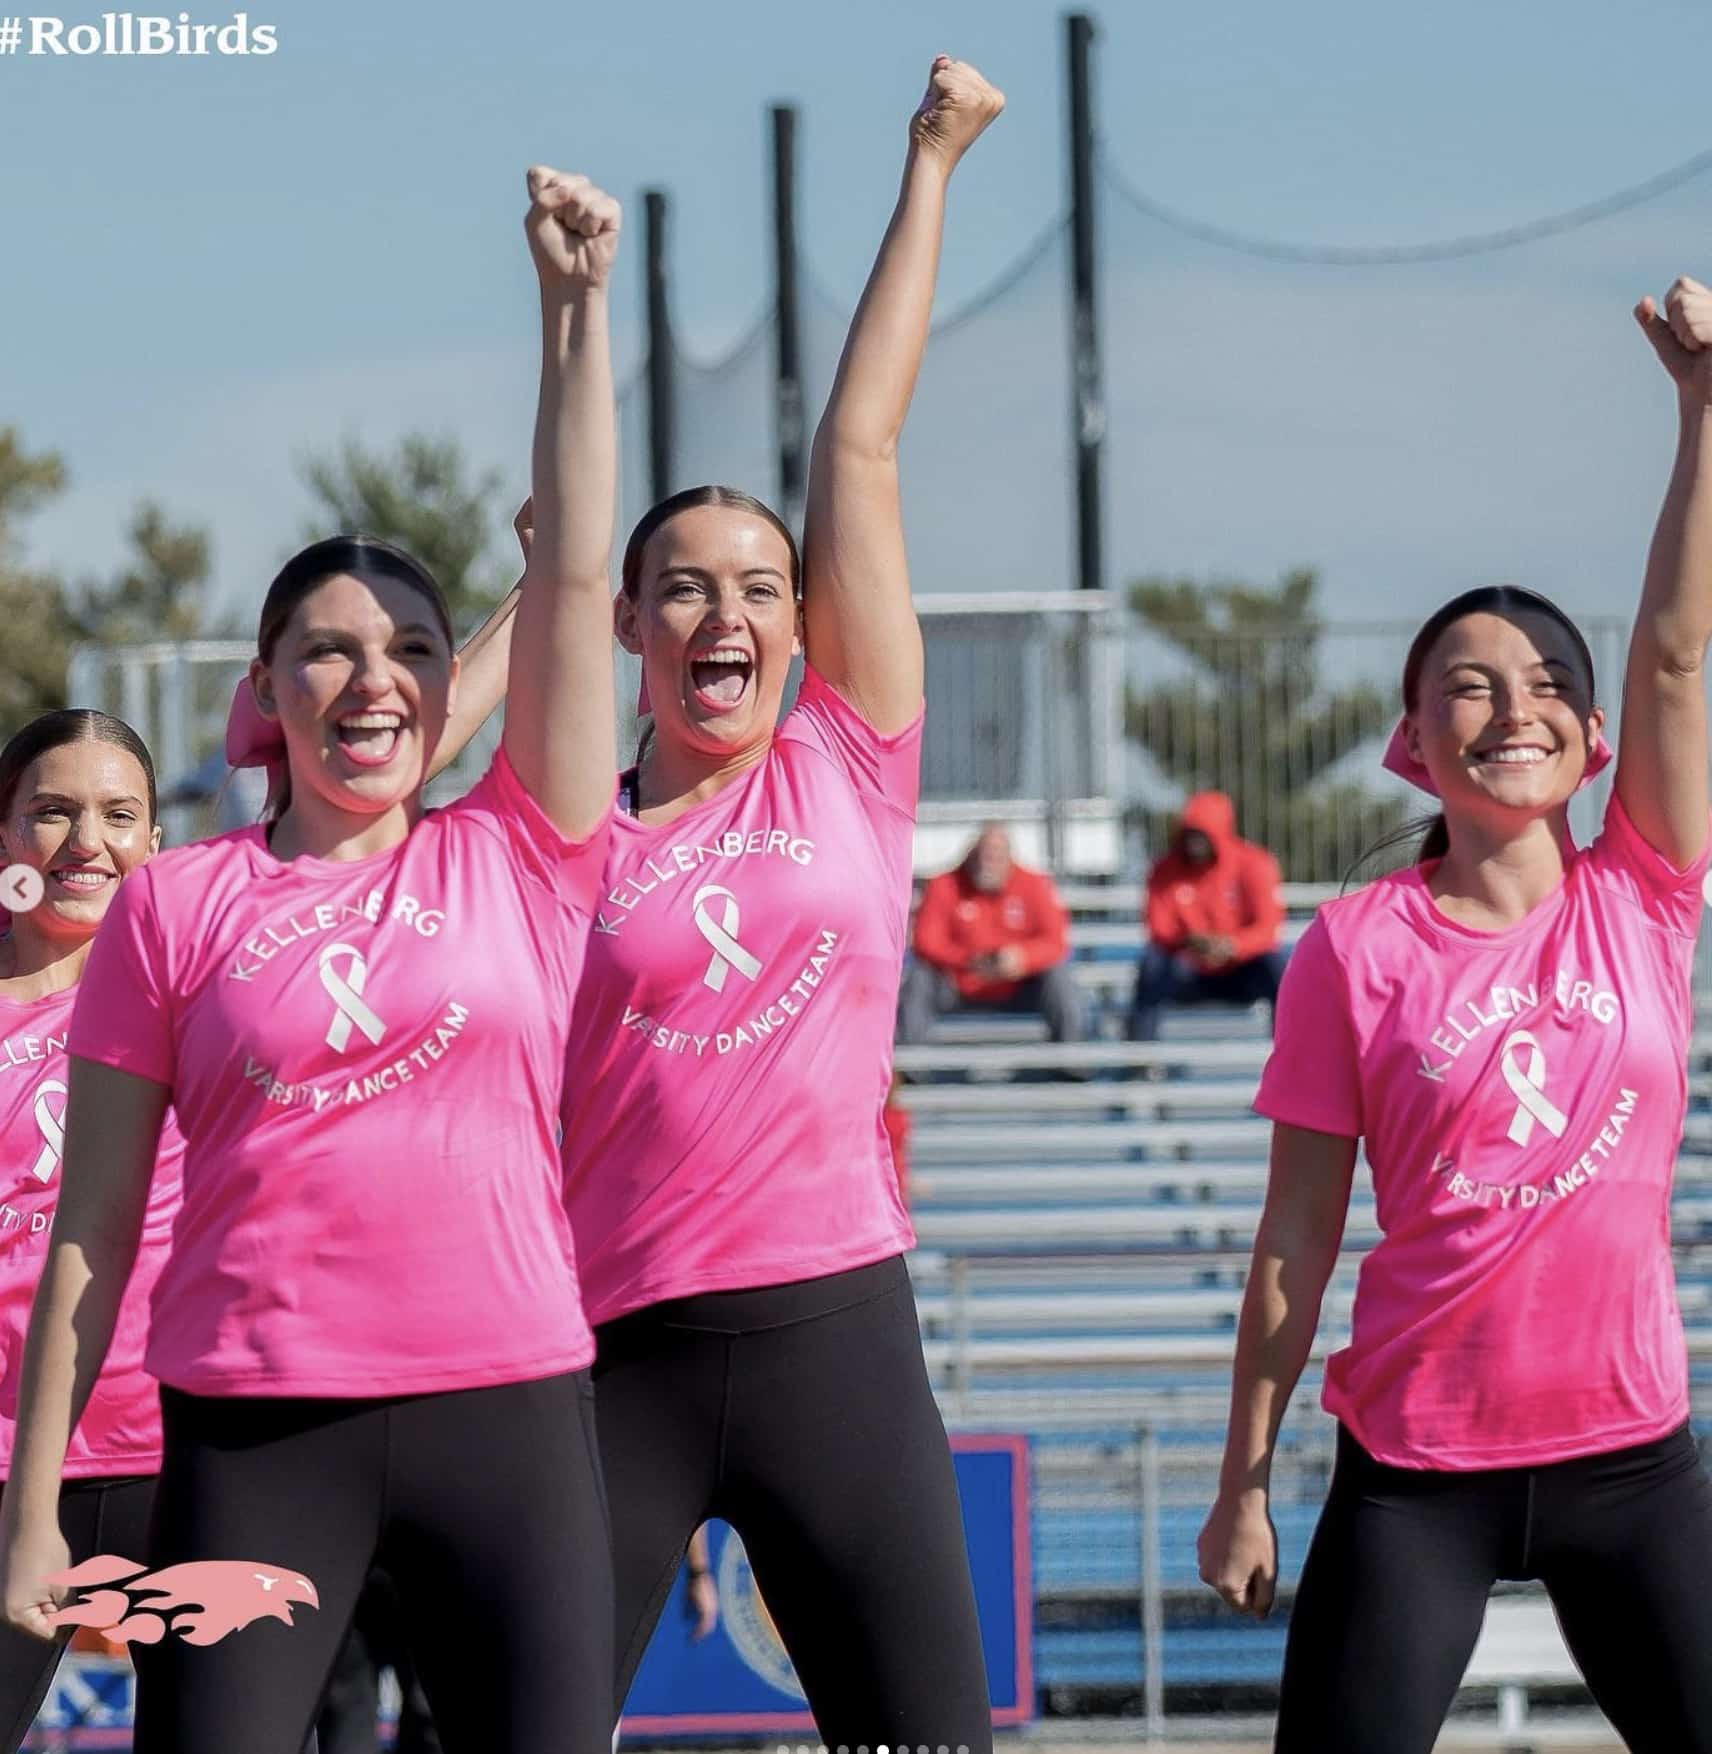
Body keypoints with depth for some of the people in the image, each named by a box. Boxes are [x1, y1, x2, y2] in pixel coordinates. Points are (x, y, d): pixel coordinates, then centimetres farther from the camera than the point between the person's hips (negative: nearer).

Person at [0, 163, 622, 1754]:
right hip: (254, 1430, -1)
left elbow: (572, 573, 3)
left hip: (506, 1411, 1)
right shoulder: (173, 907, 6)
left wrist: (574, 305, -1)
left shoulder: (516, 861, 9)